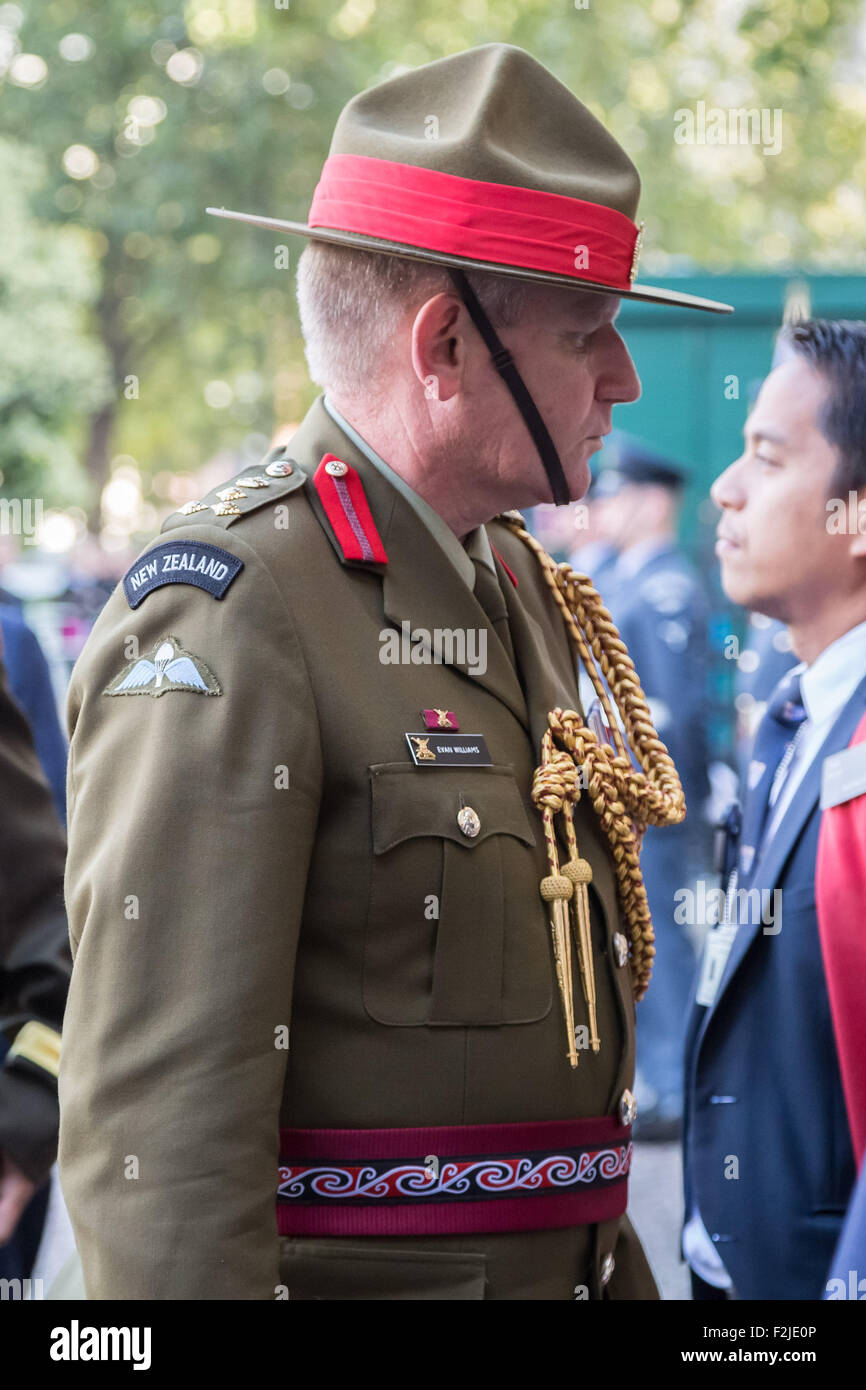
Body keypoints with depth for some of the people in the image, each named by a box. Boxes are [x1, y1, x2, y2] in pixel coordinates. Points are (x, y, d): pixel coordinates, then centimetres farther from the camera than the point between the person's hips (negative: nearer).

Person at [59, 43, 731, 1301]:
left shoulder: (523, 588, 12)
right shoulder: (220, 618, -17)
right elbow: (155, 1123, -22)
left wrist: (617, 1270, 17)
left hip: (565, 1265, 8)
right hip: (342, 1273, -8)